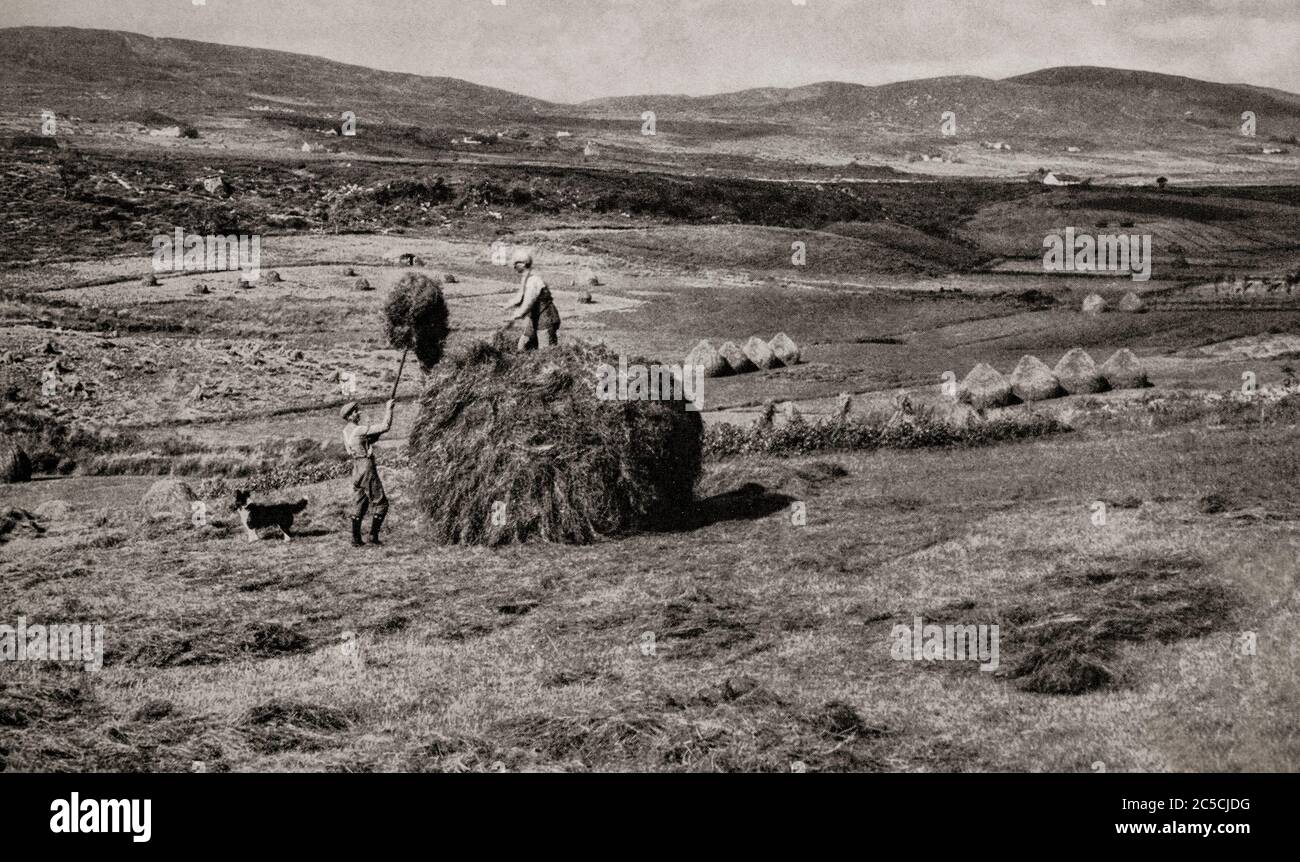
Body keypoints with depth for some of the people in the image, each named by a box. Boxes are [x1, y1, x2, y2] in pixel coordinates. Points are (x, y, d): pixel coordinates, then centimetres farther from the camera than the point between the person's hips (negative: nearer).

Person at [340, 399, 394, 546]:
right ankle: (373, 536, -5)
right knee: (380, 503, 0)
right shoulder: (358, 430, -17)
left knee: (359, 505, 13)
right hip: (366, 469, -8)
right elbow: (385, 427, -19)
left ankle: (356, 539, 11)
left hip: (356, 470, 9)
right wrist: (388, 409, -9)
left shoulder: (346, 431, 9)